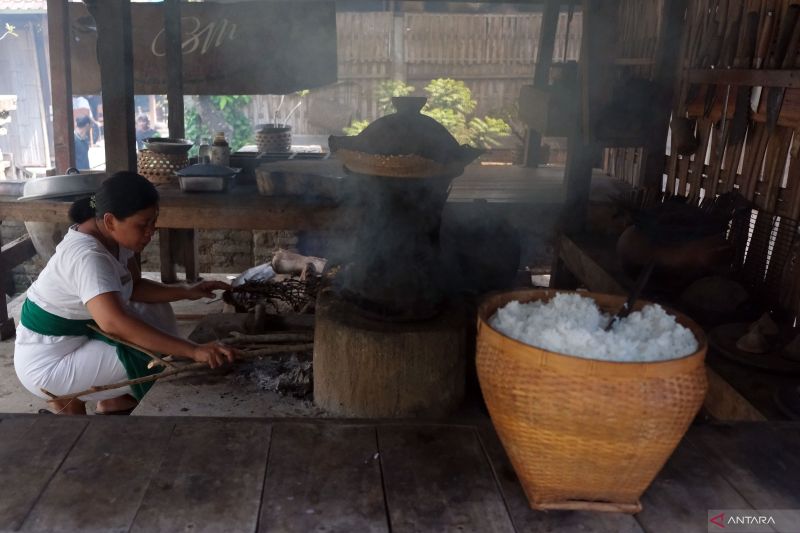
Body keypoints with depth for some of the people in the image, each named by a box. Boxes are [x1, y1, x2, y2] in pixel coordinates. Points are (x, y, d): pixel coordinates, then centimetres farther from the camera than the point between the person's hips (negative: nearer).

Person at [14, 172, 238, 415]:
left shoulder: (113, 236, -5)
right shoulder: (86, 256, -32)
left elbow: (134, 287, 7)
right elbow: (114, 323, -46)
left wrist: (186, 292, -10)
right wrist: (193, 350, -50)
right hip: (47, 363, -9)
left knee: (157, 312, 5)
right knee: (154, 358, -19)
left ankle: (115, 403, 13)